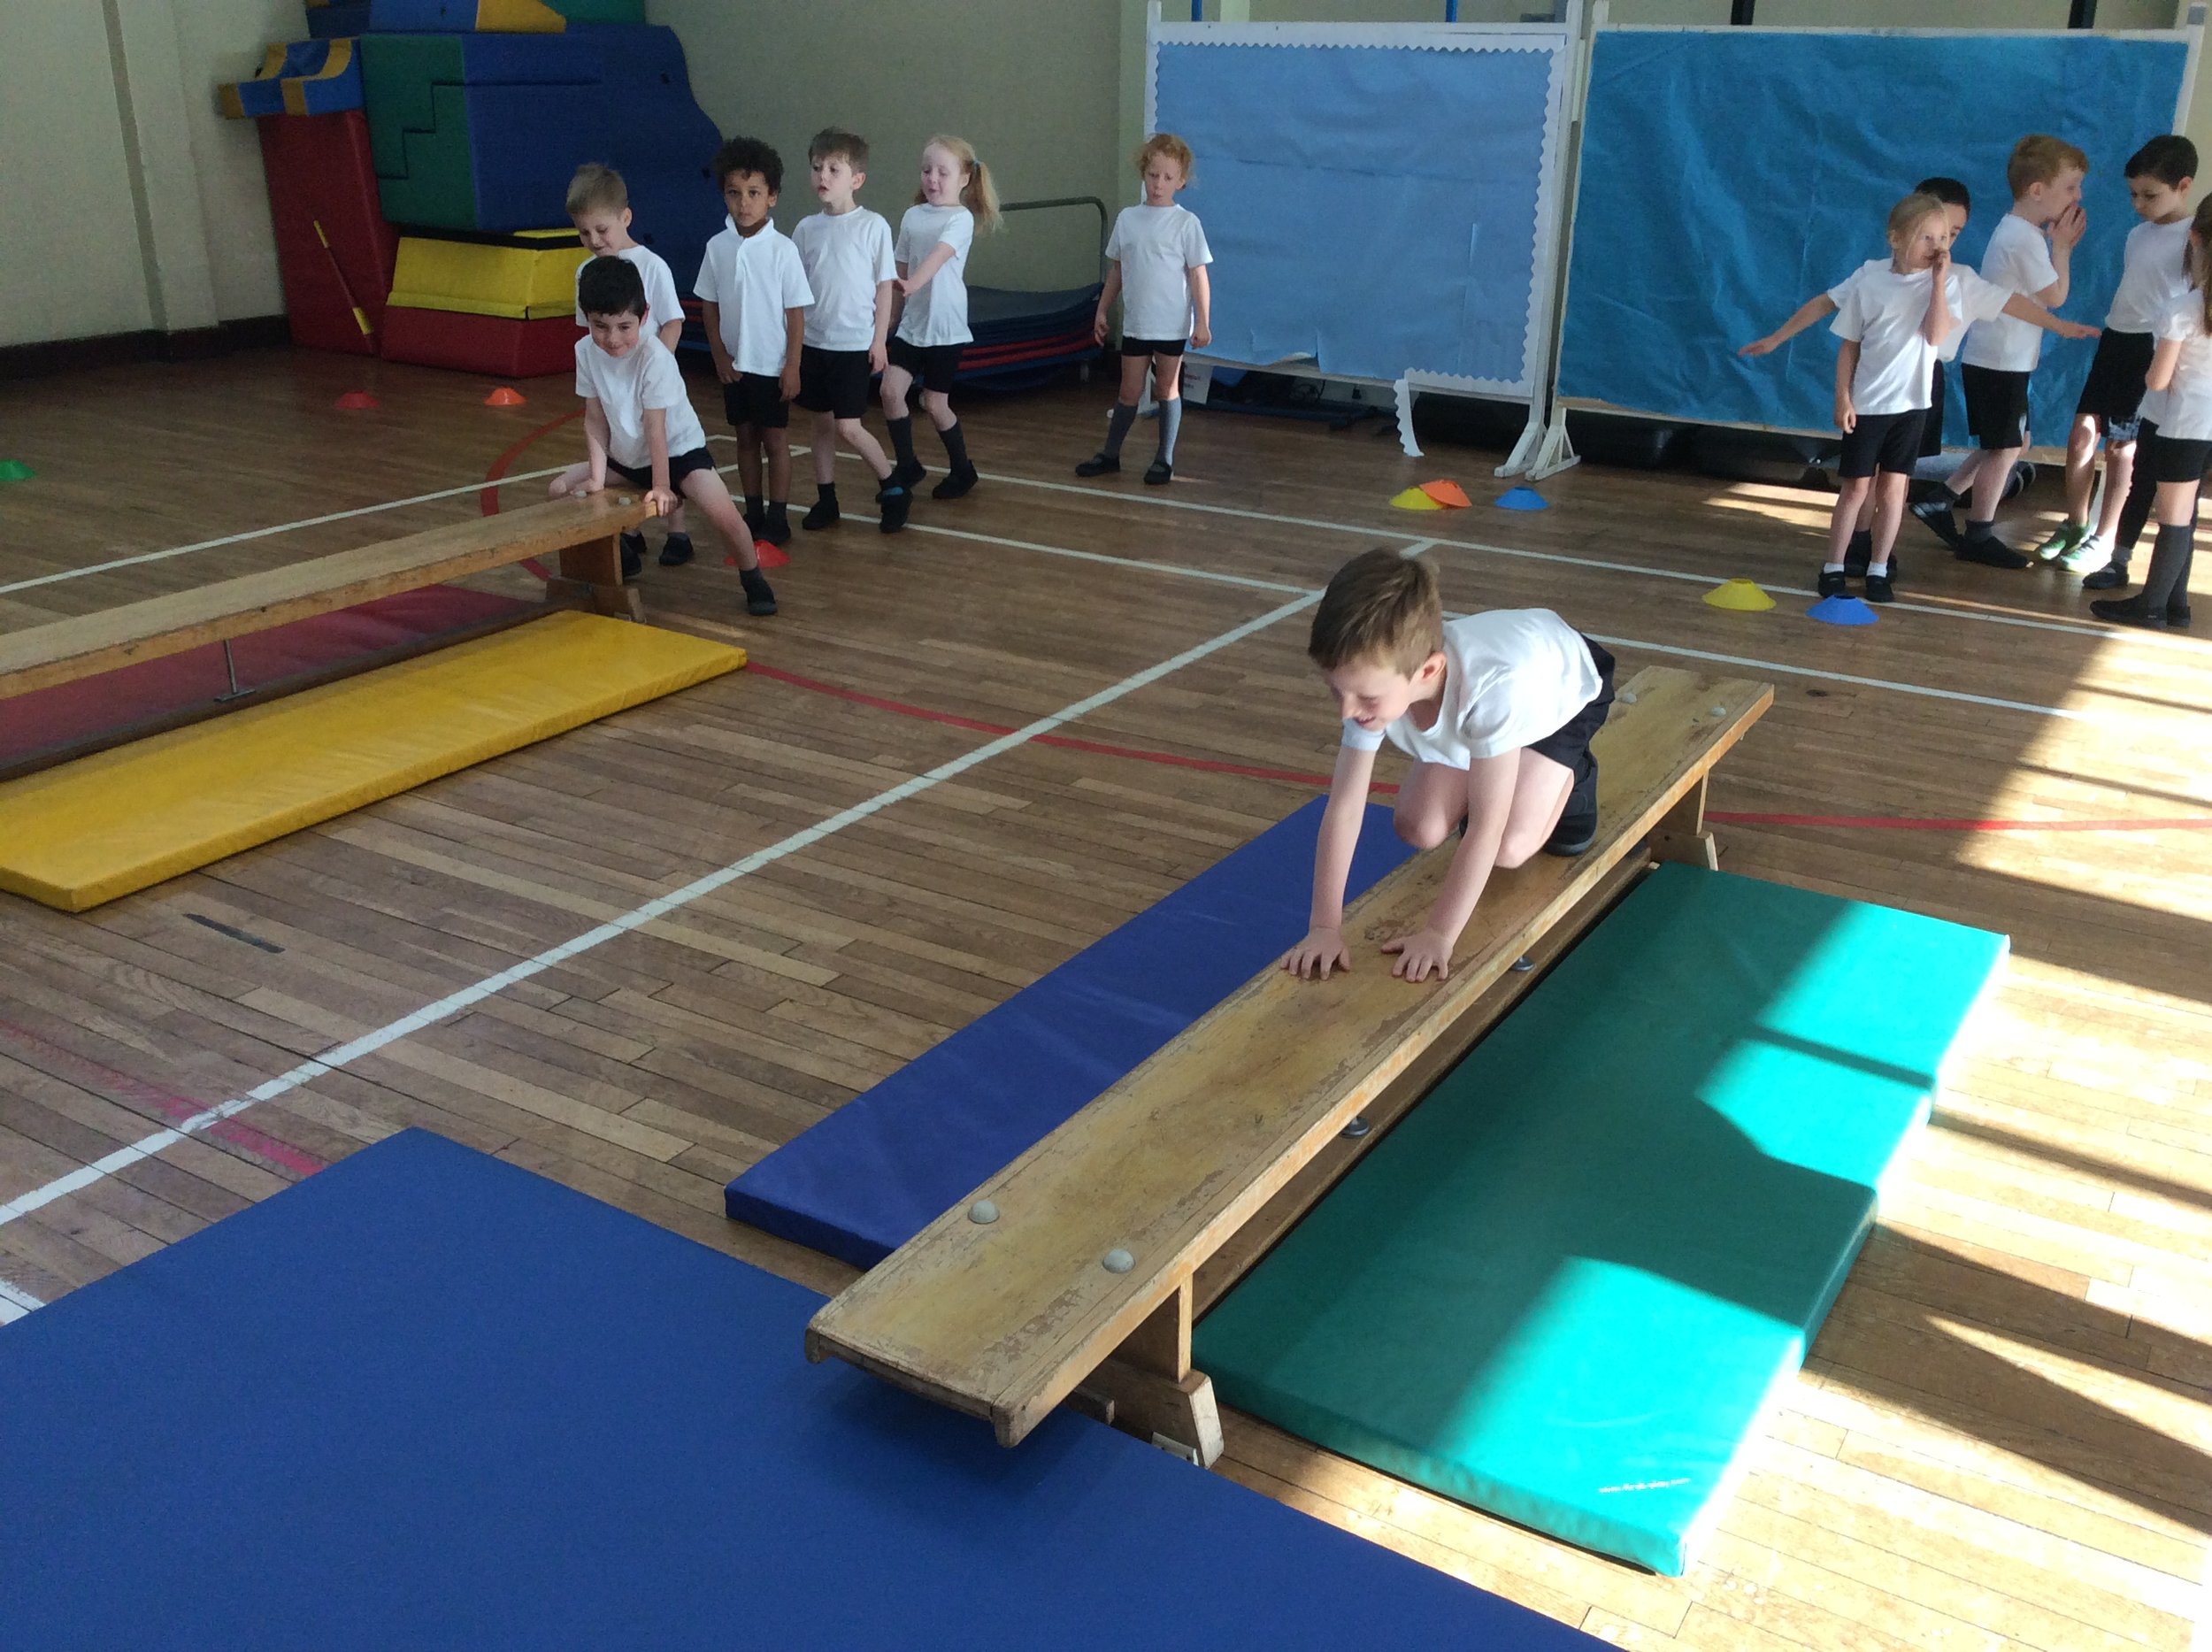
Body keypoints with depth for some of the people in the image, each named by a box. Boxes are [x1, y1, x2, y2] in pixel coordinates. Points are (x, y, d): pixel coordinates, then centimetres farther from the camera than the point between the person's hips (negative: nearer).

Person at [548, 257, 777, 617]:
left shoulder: (655, 357, -28)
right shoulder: (586, 351, -12)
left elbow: (655, 428, -26)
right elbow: (595, 419, -8)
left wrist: (661, 485, -22)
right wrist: (596, 477, -13)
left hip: (679, 450, -6)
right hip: (625, 455, 6)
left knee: (724, 516, -27)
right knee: (561, 489, 1)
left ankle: (754, 582, 0)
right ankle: (617, 558, 22)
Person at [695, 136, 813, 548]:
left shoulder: (782, 249, -11)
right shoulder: (718, 247, -1)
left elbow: (796, 312, -8)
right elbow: (710, 307, 6)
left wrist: (792, 366, -10)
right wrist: (720, 355, -2)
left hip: (772, 366, -4)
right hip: (735, 365, 4)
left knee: (775, 441, 4)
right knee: (745, 438, 12)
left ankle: (778, 519, 12)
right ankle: (753, 514, 22)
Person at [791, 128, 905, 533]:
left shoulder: (873, 226, -6)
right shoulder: (807, 228, 4)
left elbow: (884, 286, -3)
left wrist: (879, 340, -6)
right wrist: (792, 340, 7)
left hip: (854, 344, -4)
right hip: (812, 342, 4)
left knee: (848, 428, -8)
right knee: (822, 423, 10)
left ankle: (892, 489, 10)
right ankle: (826, 500, 19)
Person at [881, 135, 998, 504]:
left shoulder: (961, 218, -11)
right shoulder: (912, 216, 6)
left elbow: (940, 254, -29)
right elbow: (901, 268, 11)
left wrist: (913, 284, -46)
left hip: (945, 327, -5)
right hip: (911, 324, 5)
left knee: (934, 403, 1)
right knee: (891, 390, -7)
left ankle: (962, 470, 23)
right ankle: (906, 466, 10)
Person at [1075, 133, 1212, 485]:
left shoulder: (1186, 223, -8)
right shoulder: (1128, 218, 3)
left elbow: (1198, 275, -7)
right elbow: (1117, 269, 12)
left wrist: (1203, 322, -10)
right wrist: (1102, 311, 12)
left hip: (1171, 325, -3)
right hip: (1135, 323, 3)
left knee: (1167, 389, 7)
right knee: (1130, 391, 10)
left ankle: (1165, 459, 16)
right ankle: (1110, 454, 20)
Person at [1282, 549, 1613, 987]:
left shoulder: (1494, 684, -49)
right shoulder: (1376, 677, -35)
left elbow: (1486, 830, -41)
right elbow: (1343, 806, -31)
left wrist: (1440, 934, -39)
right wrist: (1325, 927, -33)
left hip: (1565, 685, -4)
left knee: (1510, 846, -17)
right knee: (1418, 829, -9)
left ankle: (1569, 776, 11)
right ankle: (1484, 777, 21)